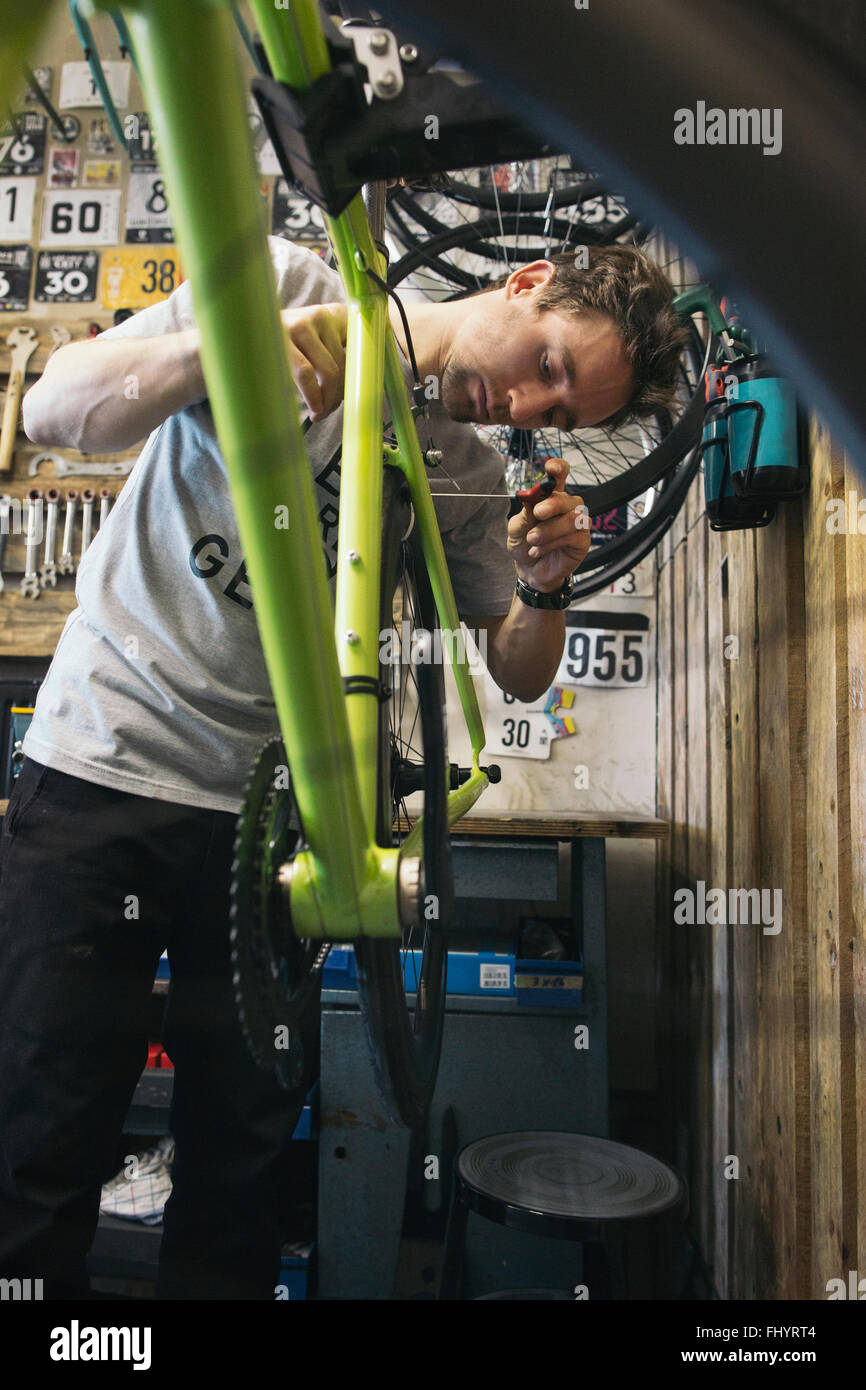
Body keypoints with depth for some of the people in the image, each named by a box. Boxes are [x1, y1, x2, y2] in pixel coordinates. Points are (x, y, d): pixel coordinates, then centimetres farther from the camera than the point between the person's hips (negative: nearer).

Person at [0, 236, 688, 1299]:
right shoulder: (291, 285, -2)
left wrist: (546, 588, -7)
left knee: (242, 1156, 6)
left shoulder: (469, 481, 8)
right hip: (103, 771, -2)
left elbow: (518, 673, 14)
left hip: (268, 810, 3)